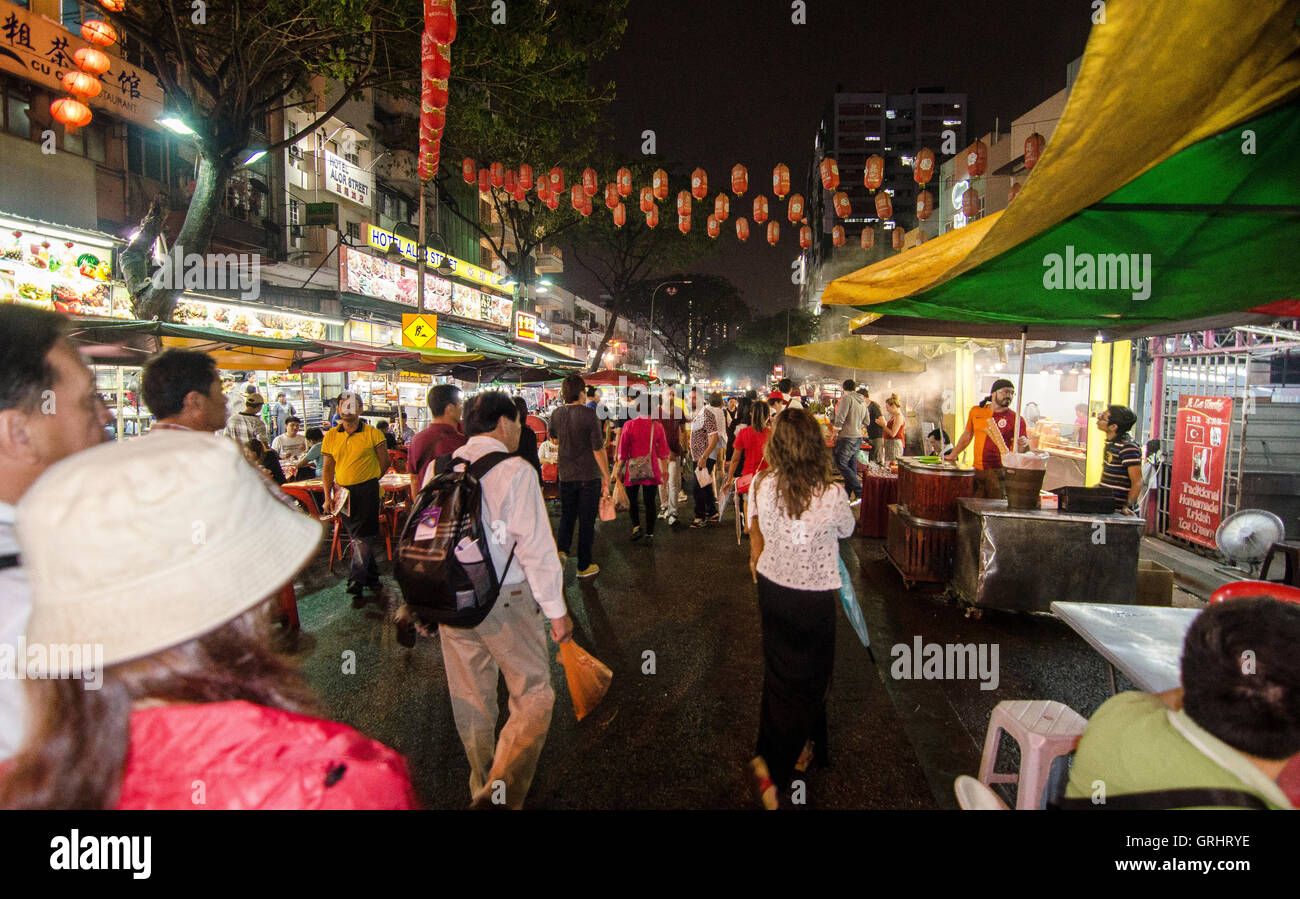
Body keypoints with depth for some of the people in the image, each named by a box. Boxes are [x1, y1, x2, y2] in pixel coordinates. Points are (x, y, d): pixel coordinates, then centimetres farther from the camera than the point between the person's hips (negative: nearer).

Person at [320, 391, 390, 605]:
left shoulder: (372, 433, -4)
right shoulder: (331, 436, 7)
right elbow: (328, 468, 8)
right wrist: (328, 496, 2)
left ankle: (356, 586, -1)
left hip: (367, 491, -4)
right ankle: (373, 580, 25)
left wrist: (367, 481, 3)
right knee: (357, 538, 12)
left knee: (364, 539, -8)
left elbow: (384, 463, 1)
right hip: (343, 493, 5)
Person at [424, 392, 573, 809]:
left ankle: (481, 785, 41)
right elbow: (536, 547, -16)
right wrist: (557, 610, -8)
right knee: (533, 700, 10)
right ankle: (500, 791, 5)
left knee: (470, 700, 22)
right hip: (506, 602, -6)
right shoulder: (515, 471, -15)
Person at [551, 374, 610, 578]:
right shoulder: (589, 414, -17)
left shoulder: (556, 414, 0)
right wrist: (606, 475, -8)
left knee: (567, 516, 21)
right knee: (586, 520, 7)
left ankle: (562, 549, 0)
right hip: (589, 475, -4)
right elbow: (599, 449, -16)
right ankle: (584, 566, 15)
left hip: (566, 475, 4)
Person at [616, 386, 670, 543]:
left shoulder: (629, 425, -8)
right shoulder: (657, 426, 1)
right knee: (650, 501, 7)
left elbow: (623, 451, -5)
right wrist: (664, 469, 13)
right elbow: (664, 450, 5)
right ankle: (649, 533, 12)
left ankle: (636, 527, 1)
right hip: (652, 469, 2)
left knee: (632, 499, 14)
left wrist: (619, 469, 4)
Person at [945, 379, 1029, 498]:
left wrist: (1023, 445, -27)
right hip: (977, 470, 4)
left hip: (999, 471, -4)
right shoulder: (976, 411, 8)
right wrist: (952, 455, 21)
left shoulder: (1015, 419, -3)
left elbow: (1022, 449, -5)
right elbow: (966, 436, 20)